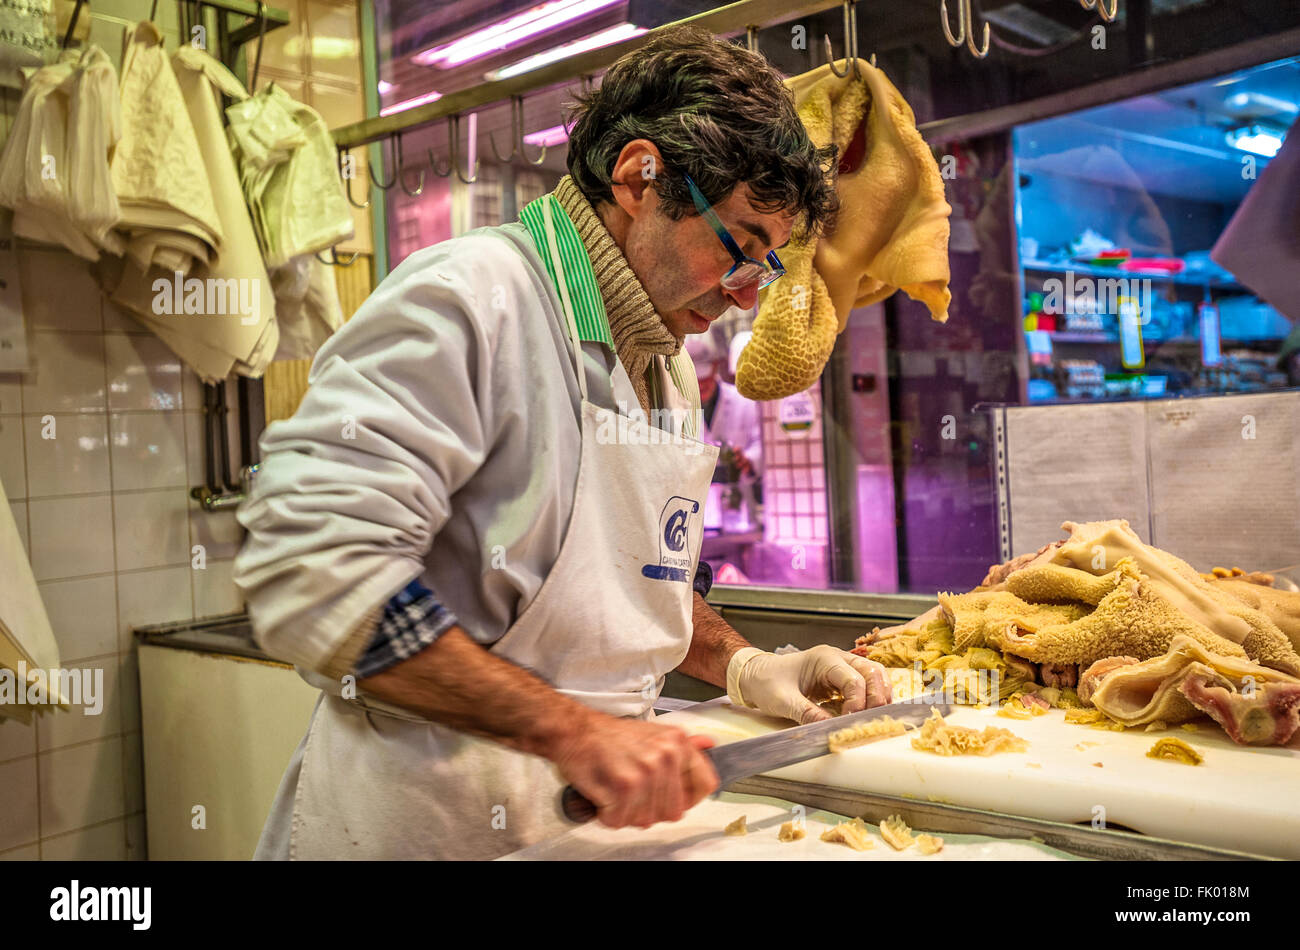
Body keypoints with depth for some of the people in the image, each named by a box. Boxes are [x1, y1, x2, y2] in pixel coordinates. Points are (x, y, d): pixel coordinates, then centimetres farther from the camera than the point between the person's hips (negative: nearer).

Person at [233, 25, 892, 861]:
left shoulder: (668, 365, 9)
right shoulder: (465, 300, -18)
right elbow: (313, 577, -27)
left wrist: (741, 665, 2)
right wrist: (574, 731, -27)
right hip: (435, 819, -7)